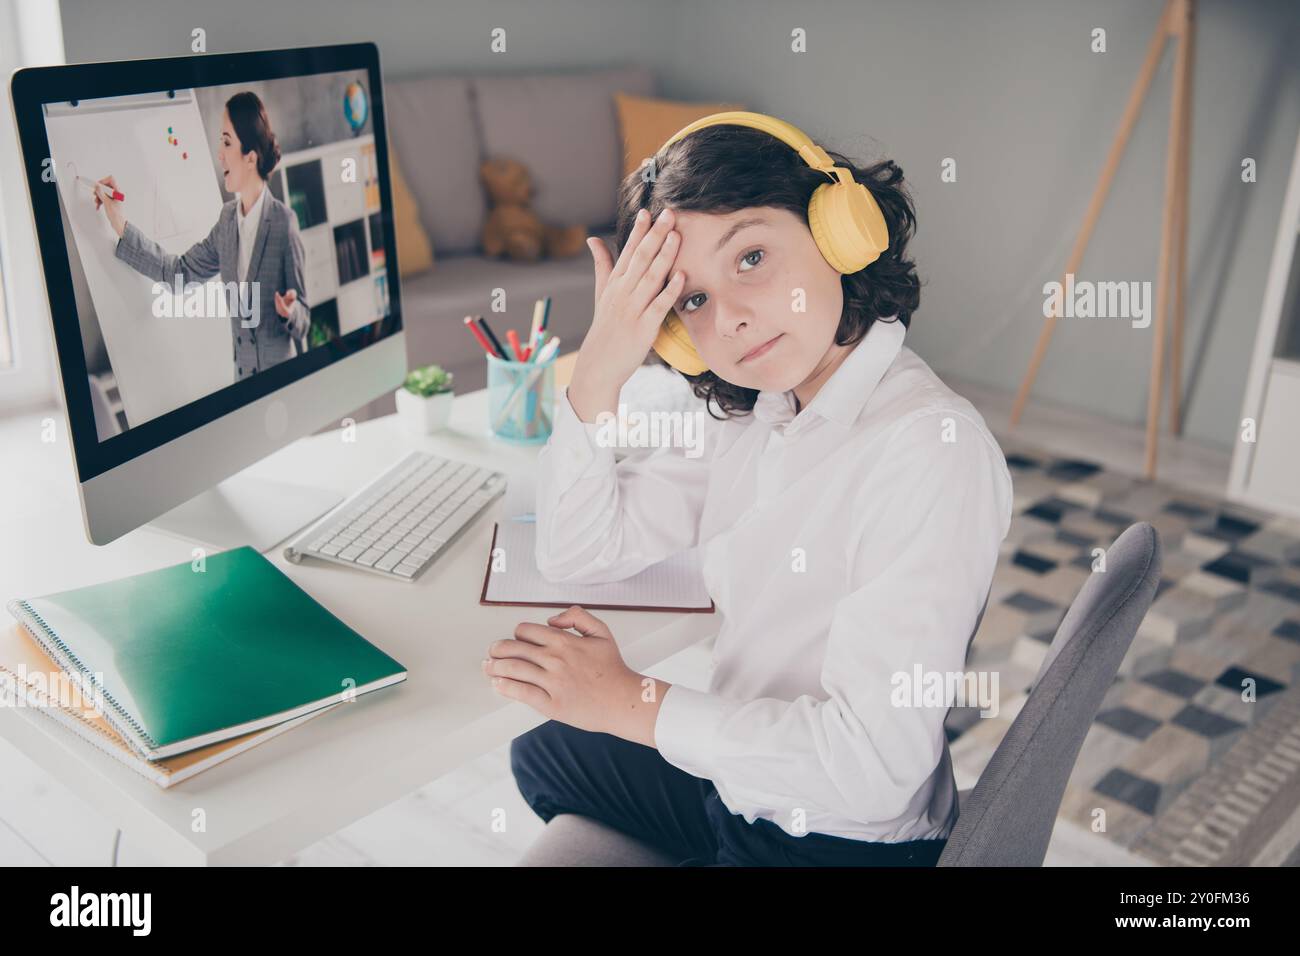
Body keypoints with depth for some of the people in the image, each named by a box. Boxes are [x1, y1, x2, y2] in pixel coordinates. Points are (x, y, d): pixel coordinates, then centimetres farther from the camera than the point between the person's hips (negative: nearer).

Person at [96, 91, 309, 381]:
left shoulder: (284, 221, -15)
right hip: (242, 377, 6)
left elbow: (304, 318, -9)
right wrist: (122, 226, 6)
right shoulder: (227, 217, 4)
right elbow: (180, 272, 8)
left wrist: (290, 312, -30)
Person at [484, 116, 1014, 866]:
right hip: (737, 779, 8)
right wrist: (599, 369, -17)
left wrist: (632, 701, -21)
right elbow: (579, 554, -2)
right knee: (541, 758, 27)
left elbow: (871, 763, -31)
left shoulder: (931, 447, -29)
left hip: (845, 840, -8)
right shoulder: (754, 411, -4)